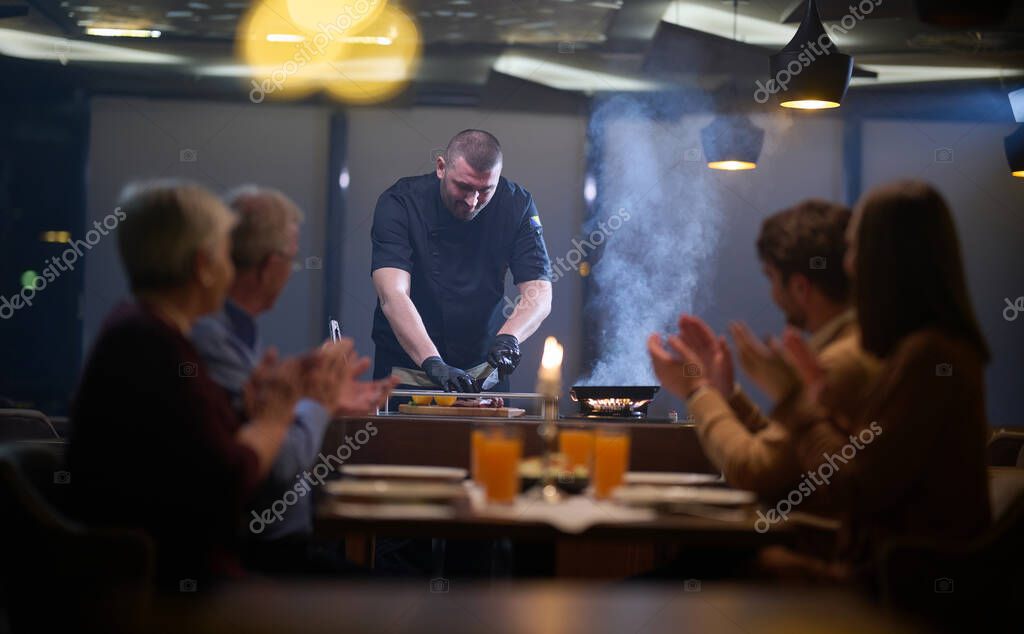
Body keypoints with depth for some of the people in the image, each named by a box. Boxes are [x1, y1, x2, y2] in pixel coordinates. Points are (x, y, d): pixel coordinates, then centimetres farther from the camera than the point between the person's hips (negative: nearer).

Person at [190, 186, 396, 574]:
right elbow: (281, 463, -22)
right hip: (258, 552, -10)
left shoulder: (234, 330, 10)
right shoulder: (213, 340, -22)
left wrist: (329, 404, 19)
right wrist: (319, 395, -5)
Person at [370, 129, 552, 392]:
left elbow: (539, 293, -9)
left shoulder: (517, 205, -6)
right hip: (405, 368, -2)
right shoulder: (399, 203, -14)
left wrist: (508, 337, -30)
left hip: (482, 368, 2)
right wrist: (433, 363, -38)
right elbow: (392, 295, -25)